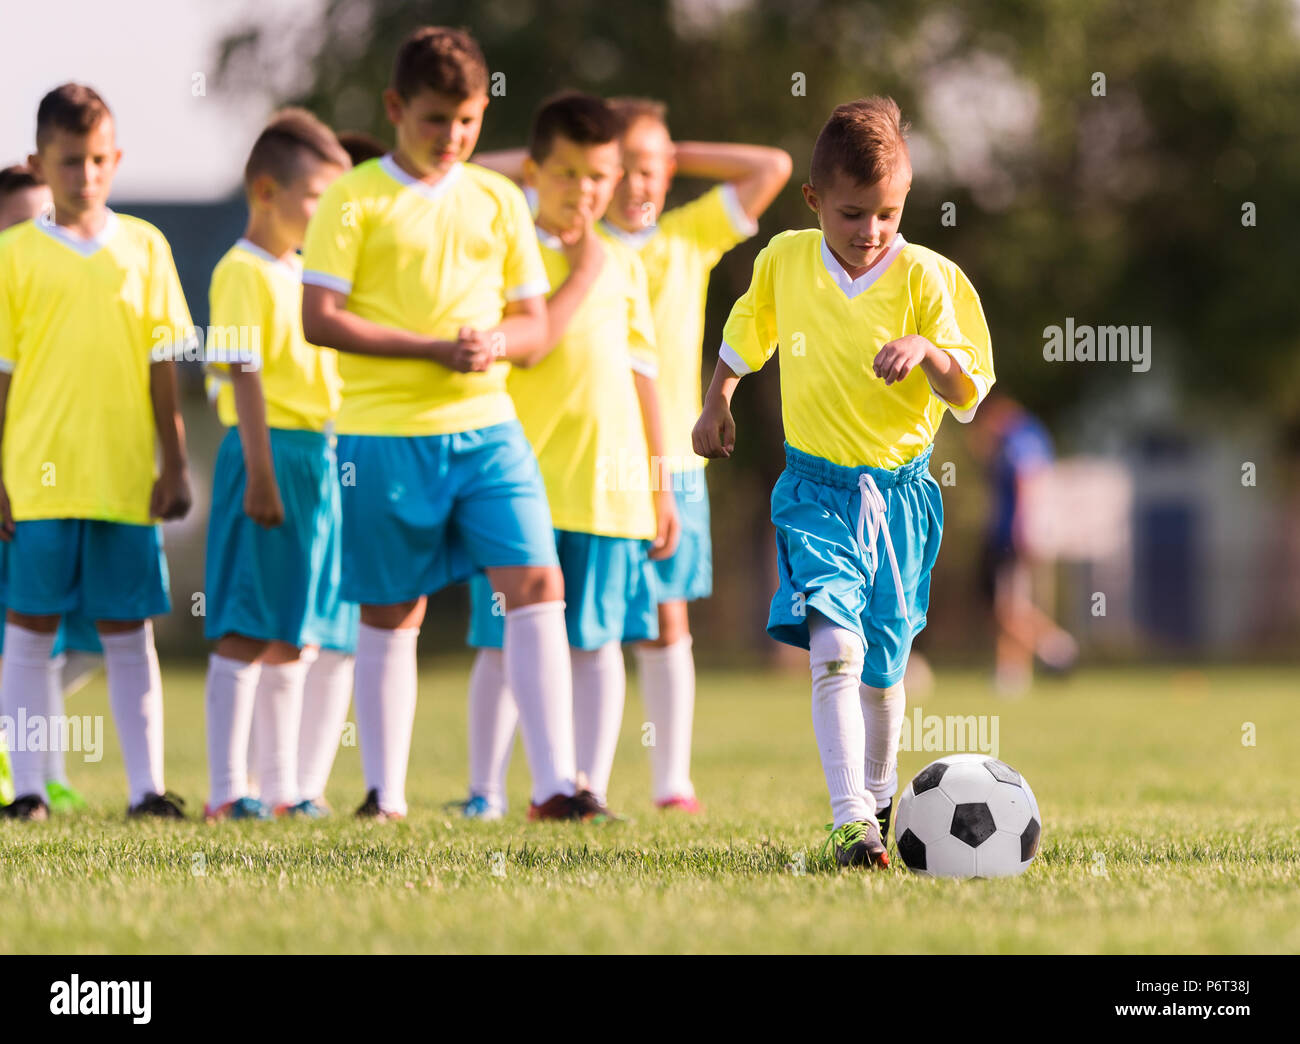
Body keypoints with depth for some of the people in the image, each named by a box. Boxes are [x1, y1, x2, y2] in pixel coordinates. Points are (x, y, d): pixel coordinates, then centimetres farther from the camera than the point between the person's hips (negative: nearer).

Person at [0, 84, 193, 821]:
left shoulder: (144, 246, 7)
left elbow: (164, 365, 10)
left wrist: (175, 464, 7)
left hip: (125, 476, 1)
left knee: (129, 633, 5)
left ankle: (147, 786, 7)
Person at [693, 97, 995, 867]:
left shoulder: (926, 278, -8)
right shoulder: (784, 261, 0)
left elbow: (968, 398, -12)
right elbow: (748, 330, 22)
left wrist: (930, 353, -30)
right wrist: (717, 401, 20)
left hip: (899, 492, 0)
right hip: (816, 491, 0)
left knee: (882, 667, 11)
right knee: (835, 649, -21)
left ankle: (882, 798, 37)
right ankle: (851, 820, -26)